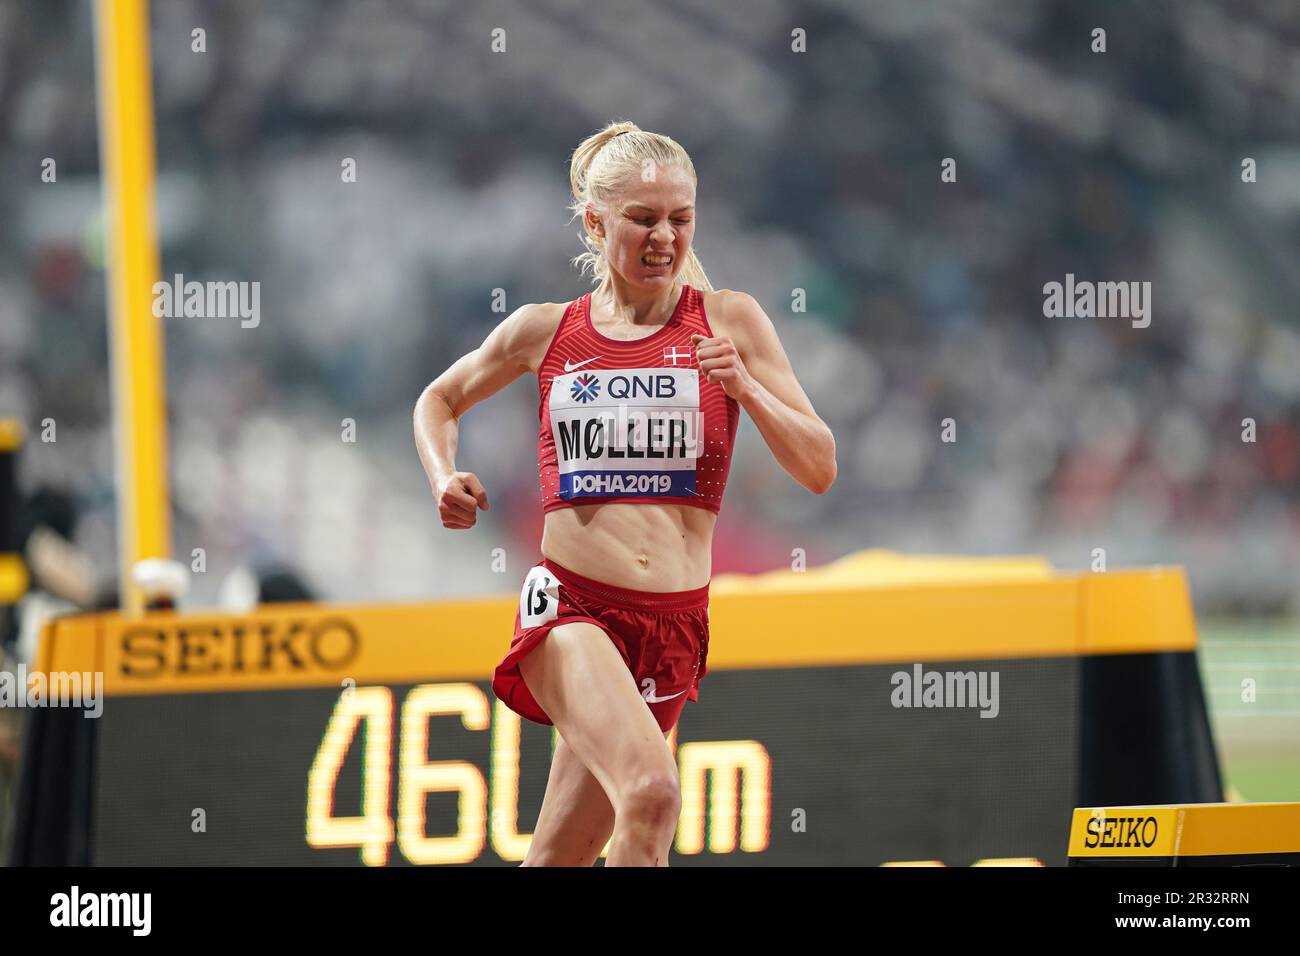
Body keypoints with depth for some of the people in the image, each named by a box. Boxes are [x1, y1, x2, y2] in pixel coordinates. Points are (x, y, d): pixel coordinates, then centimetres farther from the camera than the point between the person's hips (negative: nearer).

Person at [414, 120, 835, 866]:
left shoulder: (728, 322, 4)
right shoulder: (545, 331, 6)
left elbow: (819, 468, 3)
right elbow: (440, 400, 25)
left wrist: (746, 389, -13)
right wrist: (445, 481, 6)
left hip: (674, 625, 2)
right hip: (570, 605, -2)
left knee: (558, 860, 7)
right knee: (651, 791, -29)